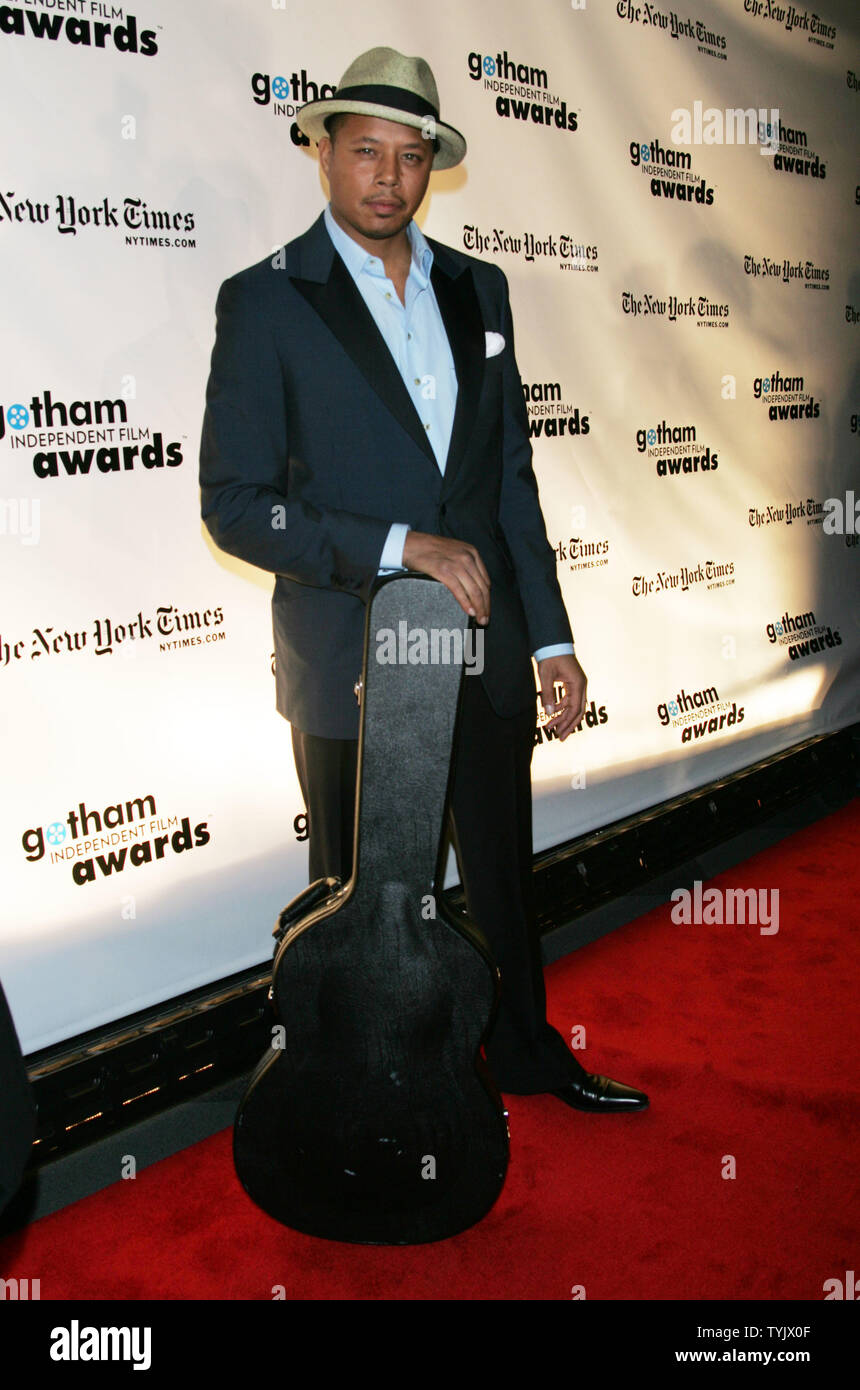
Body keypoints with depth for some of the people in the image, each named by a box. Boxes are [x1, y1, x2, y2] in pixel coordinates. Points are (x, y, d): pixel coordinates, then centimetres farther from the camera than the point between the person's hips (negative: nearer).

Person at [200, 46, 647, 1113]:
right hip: (351, 662, -4)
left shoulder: (478, 291, 9)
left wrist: (550, 638, 6)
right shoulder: (265, 302, -6)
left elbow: (512, 478, 10)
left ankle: (527, 1053, 44)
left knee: (503, 869, 20)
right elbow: (233, 505, -12)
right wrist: (398, 545, -20)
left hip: (486, 650, 5)